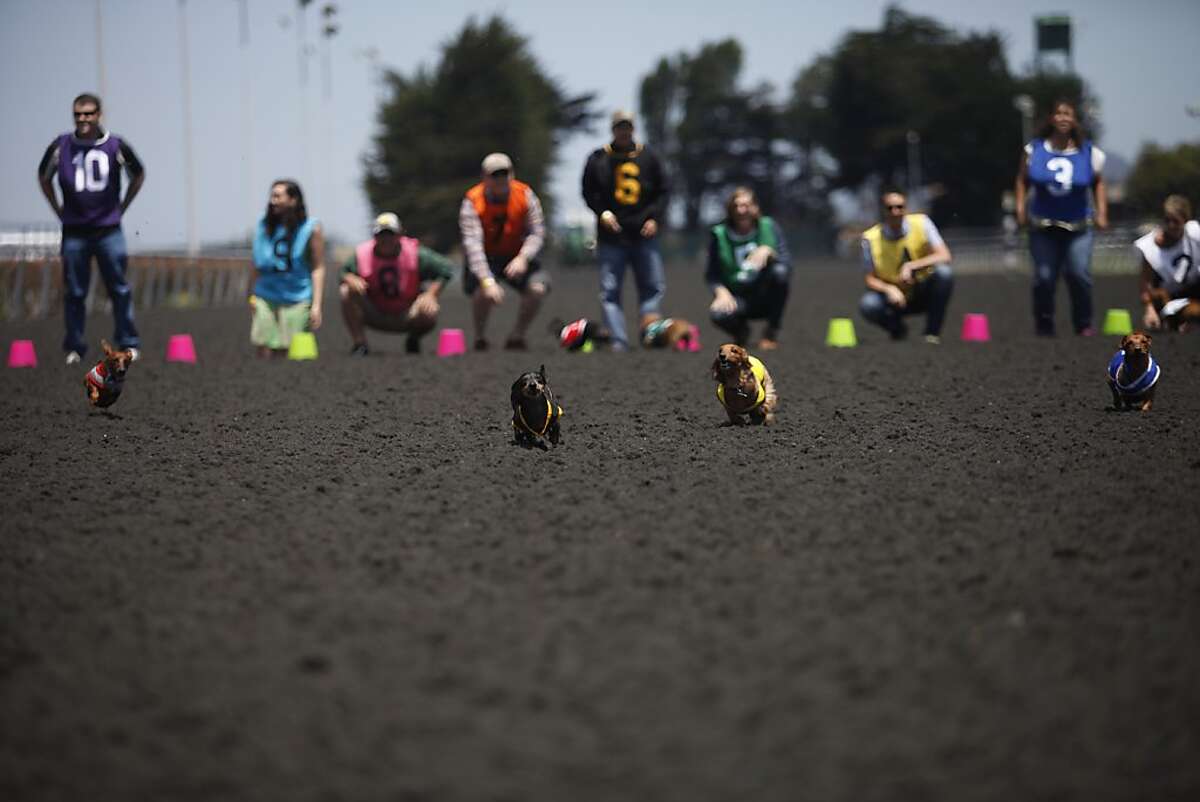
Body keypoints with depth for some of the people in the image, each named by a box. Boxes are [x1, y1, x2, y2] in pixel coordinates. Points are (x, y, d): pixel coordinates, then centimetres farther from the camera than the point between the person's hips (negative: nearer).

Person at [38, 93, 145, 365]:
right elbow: (44, 176, 18)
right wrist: (58, 210, 11)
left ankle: (128, 344, 8)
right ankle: (74, 347, 11)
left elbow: (138, 175, 15)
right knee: (74, 292, 3)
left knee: (119, 289, -1)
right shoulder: (61, 146, 0)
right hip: (74, 232, 1)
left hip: (109, 230, -1)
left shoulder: (115, 146, -3)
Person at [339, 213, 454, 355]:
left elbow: (446, 269, -7)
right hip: (375, 316, 1)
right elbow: (343, 272, 1)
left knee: (429, 314, -32)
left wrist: (430, 294, -19)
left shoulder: (414, 253, -13)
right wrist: (350, 279, -24)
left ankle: (413, 340, 7)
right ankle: (360, 344, -12)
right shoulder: (362, 254, -11)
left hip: (406, 316, -1)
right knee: (347, 291, -24)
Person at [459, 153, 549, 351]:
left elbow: (537, 232, -10)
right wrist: (488, 281, -42)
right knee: (483, 292, -31)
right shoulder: (472, 202, -21)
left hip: (516, 257, 3)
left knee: (538, 287, -20)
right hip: (484, 259, -3)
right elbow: (473, 245, -30)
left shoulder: (524, 194, -12)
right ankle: (480, 338, -3)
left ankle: (516, 337, 1)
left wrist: (523, 258, -31)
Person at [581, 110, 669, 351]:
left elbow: (662, 191, 11)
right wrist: (602, 212, -10)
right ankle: (619, 340, -2)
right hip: (611, 235, -1)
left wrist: (654, 217, -2)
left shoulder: (648, 157, 8)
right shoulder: (599, 159, 4)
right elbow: (589, 192, 7)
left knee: (653, 286, 0)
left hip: (644, 233, 1)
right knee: (610, 291, -4)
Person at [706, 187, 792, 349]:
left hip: (765, 297, 1)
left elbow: (787, 262, -8)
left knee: (780, 271, -31)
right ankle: (741, 330, 5)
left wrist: (768, 251, -26)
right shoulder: (719, 235, -1)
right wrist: (721, 292, -21)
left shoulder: (768, 227, -1)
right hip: (737, 299, -1)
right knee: (718, 314, -35)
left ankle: (771, 333, -13)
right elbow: (711, 275, -1)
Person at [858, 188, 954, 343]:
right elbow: (869, 279, -9)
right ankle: (897, 329, 4)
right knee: (868, 305, -31)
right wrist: (889, 289, -30)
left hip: (923, 294, 1)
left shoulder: (921, 223, -12)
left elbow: (944, 256, -19)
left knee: (943, 272, -30)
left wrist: (911, 266, -31)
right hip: (895, 296, -1)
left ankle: (932, 333, -14)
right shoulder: (871, 238, -12)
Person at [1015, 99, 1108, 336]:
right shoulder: (1034, 150, 1)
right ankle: (1044, 325, 10)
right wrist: (1021, 207, 0)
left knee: (1079, 274, -12)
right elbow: (1022, 180, 11)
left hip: (1078, 226, 0)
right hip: (1043, 225, 0)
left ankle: (1084, 325, 2)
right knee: (1044, 277, -5)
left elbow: (1098, 183, 11)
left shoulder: (1089, 152, 1)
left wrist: (1101, 212, 3)